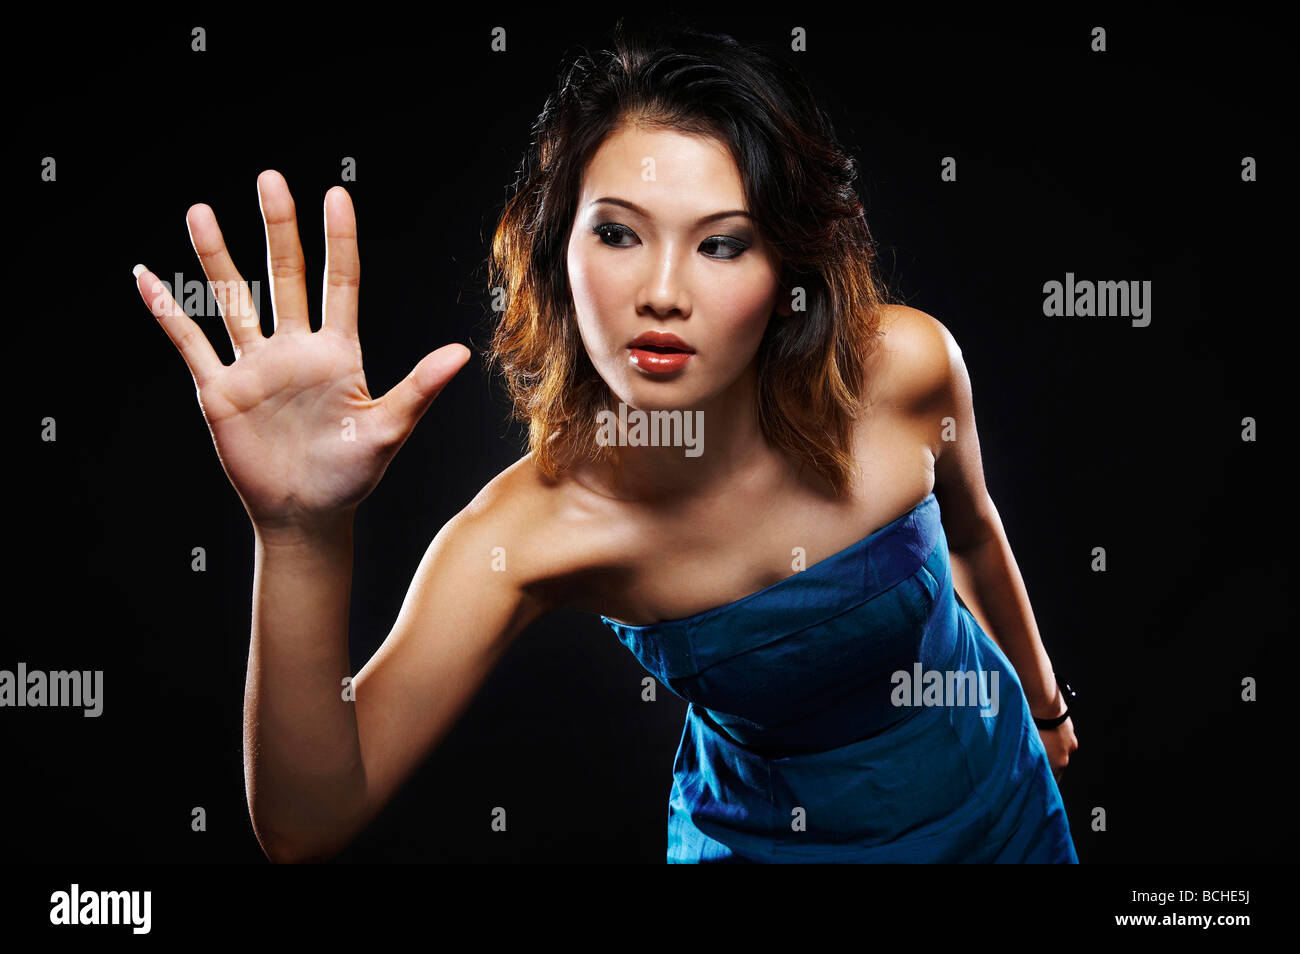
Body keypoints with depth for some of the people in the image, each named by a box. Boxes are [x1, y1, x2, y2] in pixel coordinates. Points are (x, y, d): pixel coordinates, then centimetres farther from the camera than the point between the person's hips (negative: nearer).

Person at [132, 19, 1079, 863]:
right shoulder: (524, 534, -29)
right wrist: (301, 533, -48)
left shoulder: (903, 367, -25)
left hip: (994, 794, 2)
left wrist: (1043, 699, 14)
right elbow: (309, 826, -33)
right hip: (766, 837, -2)